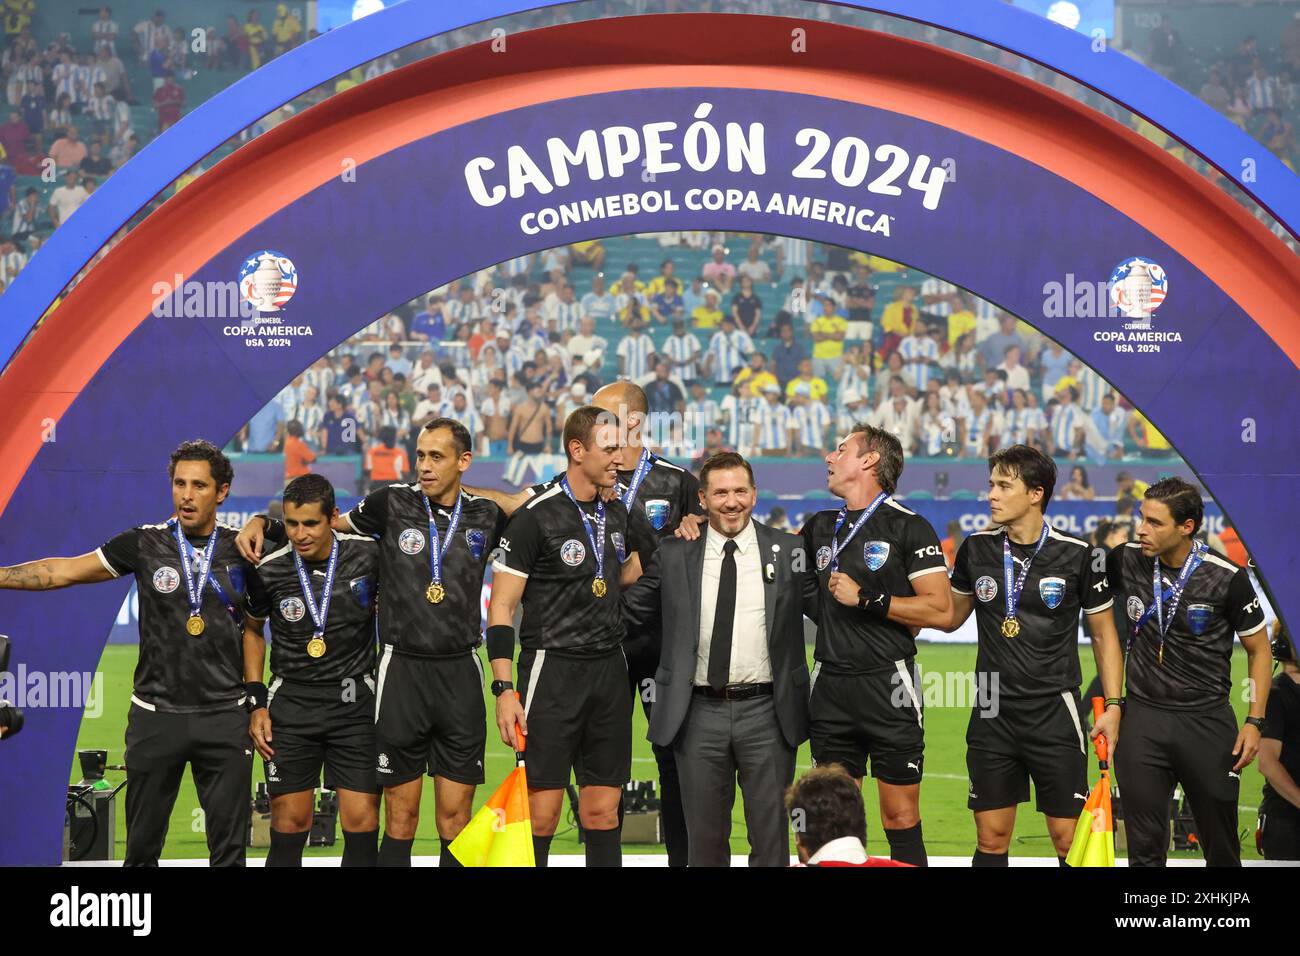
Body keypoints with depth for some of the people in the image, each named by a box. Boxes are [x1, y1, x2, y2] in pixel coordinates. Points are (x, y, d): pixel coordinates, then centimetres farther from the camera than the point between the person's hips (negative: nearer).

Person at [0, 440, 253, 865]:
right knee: (142, 846, 6)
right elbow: (65, 570, 1)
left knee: (229, 849, 3)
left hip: (225, 716, 0)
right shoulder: (145, 543, 0)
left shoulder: (242, 548, 3)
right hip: (156, 714, 0)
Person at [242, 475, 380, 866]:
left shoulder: (368, 554, -8)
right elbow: (252, 630, 11)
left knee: (362, 823, -5)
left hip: (355, 700, 0)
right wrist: (255, 702, 4)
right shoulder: (268, 570, -7)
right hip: (291, 701, 0)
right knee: (290, 825, -1)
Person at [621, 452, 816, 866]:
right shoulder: (673, 555, 5)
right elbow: (630, 611, 15)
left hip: (766, 712, -1)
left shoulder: (789, 551, 2)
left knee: (770, 836, 3)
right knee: (705, 837, 8)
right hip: (700, 713, 1)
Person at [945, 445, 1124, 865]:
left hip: (1055, 712, -3)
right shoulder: (976, 548, 2)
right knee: (991, 839, 5)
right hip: (993, 715, 3)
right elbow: (950, 616, 17)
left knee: (1068, 838, -2)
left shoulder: (1077, 555, -7)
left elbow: (1104, 634, 3)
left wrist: (1113, 705, -3)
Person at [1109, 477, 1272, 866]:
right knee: (1145, 848, 3)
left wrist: (1254, 721, -7)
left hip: (1208, 719, -2)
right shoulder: (1127, 561, -2)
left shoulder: (1228, 578, -9)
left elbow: (1259, 650, 1)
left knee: (1221, 848, 4)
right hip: (1143, 716, 2)